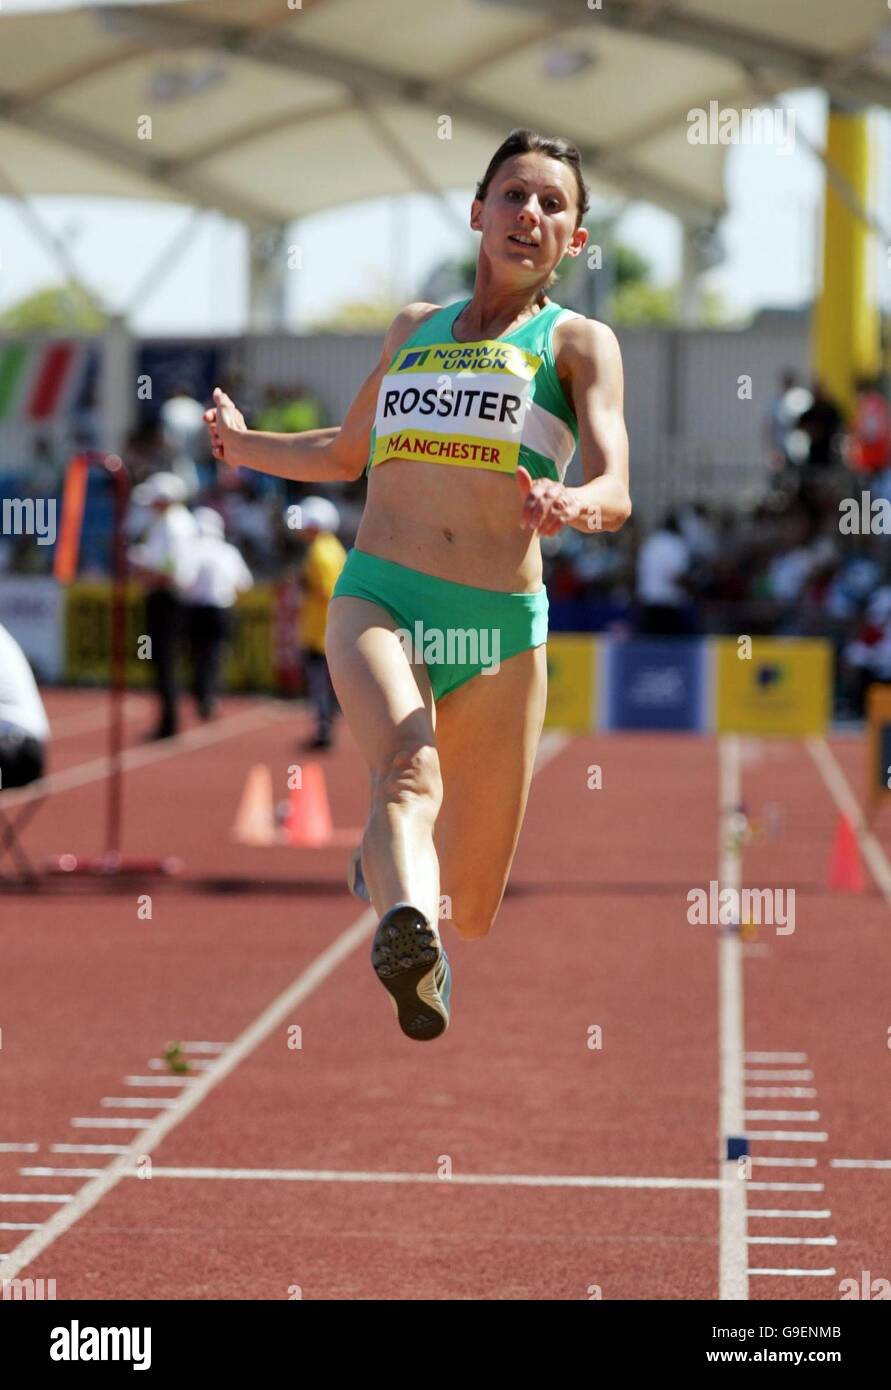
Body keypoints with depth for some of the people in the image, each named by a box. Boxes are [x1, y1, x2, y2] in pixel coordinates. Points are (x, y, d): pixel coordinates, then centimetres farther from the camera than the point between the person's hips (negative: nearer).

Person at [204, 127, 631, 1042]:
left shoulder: (577, 342, 7)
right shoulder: (414, 329, 19)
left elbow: (616, 491, -8)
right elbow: (344, 454, 34)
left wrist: (576, 507, -32)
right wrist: (243, 444, 16)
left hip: (500, 627, -1)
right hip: (377, 599, 1)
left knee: (470, 913, 6)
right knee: (408, 767, -34)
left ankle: (387, 858, 41)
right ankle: (405, 919, -62)